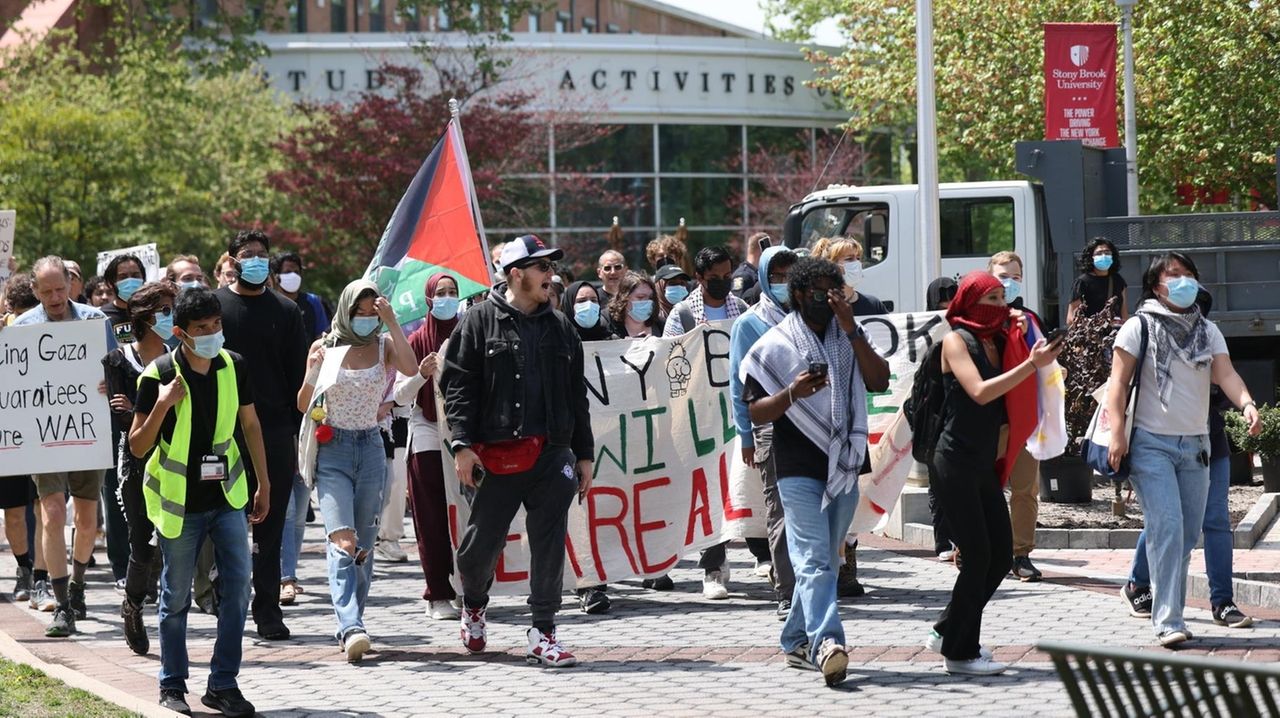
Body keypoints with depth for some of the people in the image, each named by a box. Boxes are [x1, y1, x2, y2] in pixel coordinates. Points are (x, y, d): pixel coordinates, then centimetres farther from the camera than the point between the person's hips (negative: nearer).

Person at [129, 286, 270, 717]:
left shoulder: (233, 367, -1)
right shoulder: (158, 375, -12)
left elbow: (250, 424, 11)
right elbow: (137, 447, -11)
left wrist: (263, 485, 12)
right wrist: (161, 406, -27)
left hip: (227, 497, 3)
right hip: (180, 502, -3)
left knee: (237, 589, -3)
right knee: (176, 598, 6)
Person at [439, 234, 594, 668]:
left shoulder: (560, 329, 15)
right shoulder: (480, 323, 1)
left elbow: (577, 397, 18)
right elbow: (457, 385, -3)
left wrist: (584, 454, 14)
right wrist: (462, 444, -12)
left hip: (552, 456, 3)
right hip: (496, 456, -3)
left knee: (549, 546, -2)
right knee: (481, 544, 4)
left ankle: (542, 633, 5)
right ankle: (474, 605, 34)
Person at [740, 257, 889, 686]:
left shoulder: (848, 339, 13)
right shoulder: (775, 347, 0)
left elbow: (880, 381, -2)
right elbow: (755, 413, -2)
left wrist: (851, 330, -8)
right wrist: (793, 393, -20)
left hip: (844, 469, 5)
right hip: (799, 469, -5)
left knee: (823, 560, 11)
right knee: (814, 560, -16)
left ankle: (797, 642, 22)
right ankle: (826, 643, -28)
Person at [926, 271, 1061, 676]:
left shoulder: (998, 342, 13)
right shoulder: (956, 341, -7)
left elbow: (1011, 403, 7)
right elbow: (980, 392, -22)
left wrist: (1026, 347, 1)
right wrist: (1032, 364, -24)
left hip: (985, 465, 8)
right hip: (956, 463, -8)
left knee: (1001, 556, 6)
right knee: (978, 557, -8)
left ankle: (948, 633, 20)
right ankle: (959, 652, 1)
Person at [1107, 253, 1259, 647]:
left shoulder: (1208, 331, 12)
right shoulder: (1140, 326, -2)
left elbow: (1225, 374, -3)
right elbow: (1119, 381, -5)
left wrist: (1247, 404, -24)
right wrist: (1117, 432, -16)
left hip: (1196, 444, 6)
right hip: (1151, 443, -6)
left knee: (1188, 534, 7)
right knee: (1167, 527, -15)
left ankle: (1141, 586, 26)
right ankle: (1168, 621, -16)